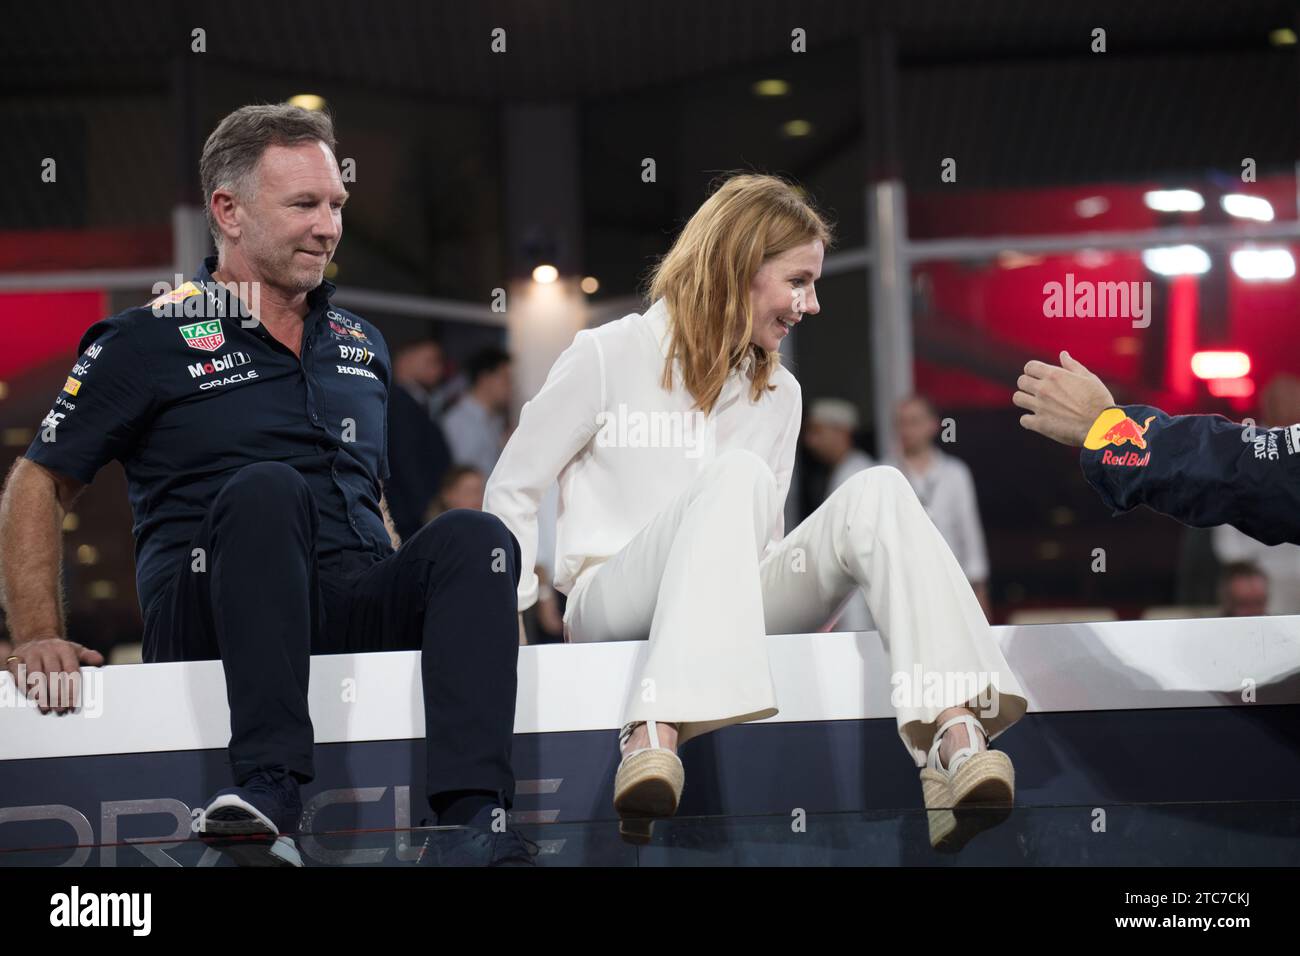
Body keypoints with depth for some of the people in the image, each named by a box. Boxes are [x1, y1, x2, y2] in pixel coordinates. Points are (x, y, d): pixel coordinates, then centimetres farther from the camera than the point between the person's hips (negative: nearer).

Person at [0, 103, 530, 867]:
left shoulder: (362, 346, 22)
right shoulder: (151, 341, 6)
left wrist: (452, 600, 16)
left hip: (353, 617, 4)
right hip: (208, 624, -4)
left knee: (474, 535, -25)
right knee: (265, 489, -34)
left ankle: (477, 821, -43)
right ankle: (269, 791, -47)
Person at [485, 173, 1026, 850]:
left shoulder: (779, 396, 18)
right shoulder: (608, 356, 2)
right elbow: (512, 492, 6)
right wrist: (513, 616, -4)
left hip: (732, 612, 5)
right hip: (613, 605, -5)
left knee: (877, 494, -21)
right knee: (737, 475, -34)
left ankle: (951, 742, -43)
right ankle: (654, 739, -54)